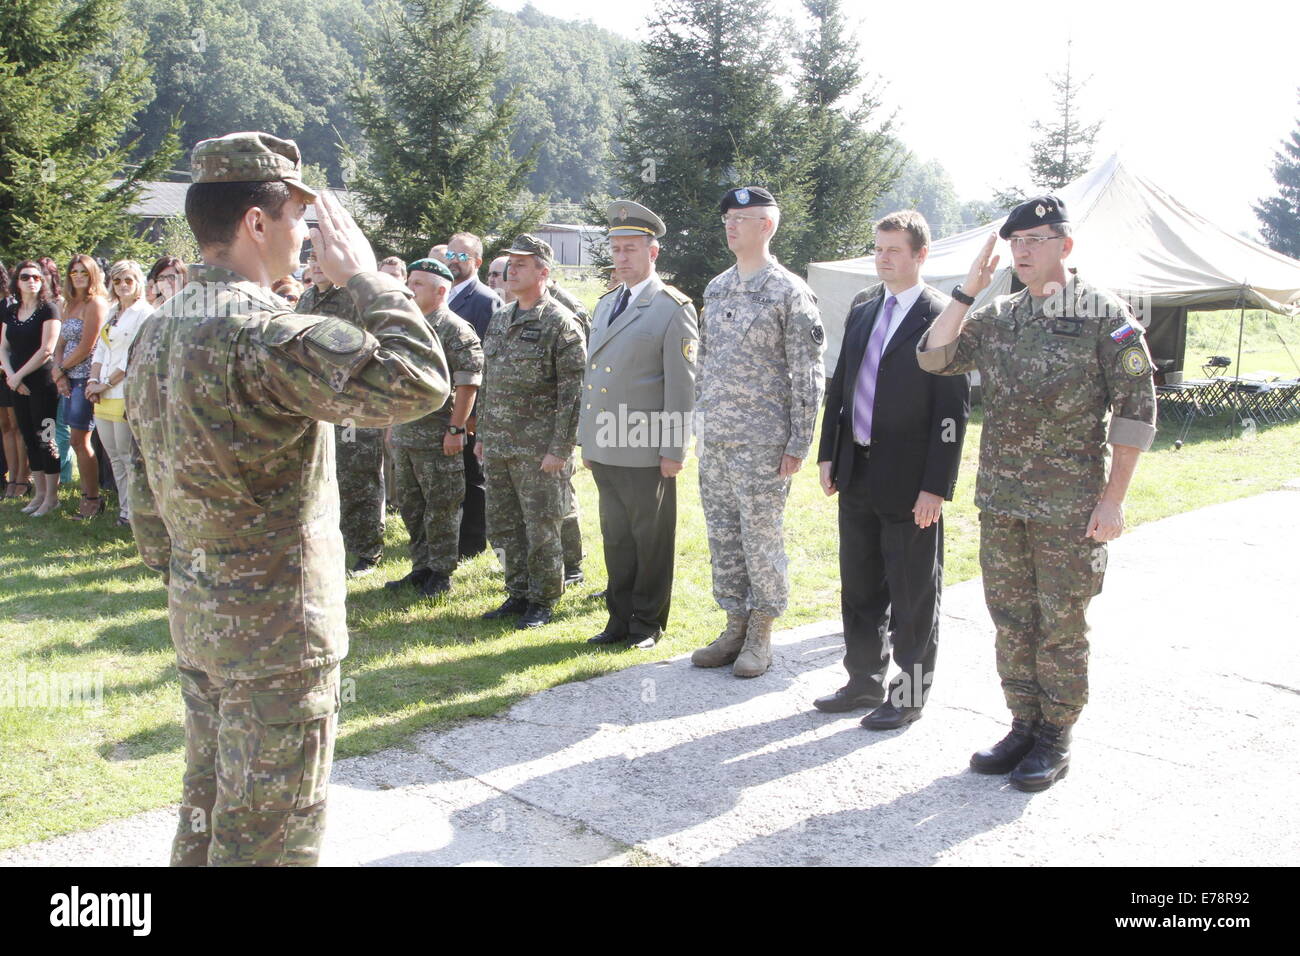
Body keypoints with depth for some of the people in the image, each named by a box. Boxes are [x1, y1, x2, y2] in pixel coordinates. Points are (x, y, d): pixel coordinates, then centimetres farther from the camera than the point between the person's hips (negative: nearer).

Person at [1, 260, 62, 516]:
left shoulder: (49, 309, -6)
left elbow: (46, 350, -13)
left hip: (43, 385, -6)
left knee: (45, 439, -3)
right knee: (29, 439, 10)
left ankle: (52, 496, 5)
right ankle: (40, 492, 19)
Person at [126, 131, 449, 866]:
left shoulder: (158, 332, 7)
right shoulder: (264, 334, -23)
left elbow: (147, 483, 13)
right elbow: (420, 381, -32)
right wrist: (366, 277, -18)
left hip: (197, 614, 9)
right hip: (279, 629, -9)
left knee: (209, 808, 23)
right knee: (269, 833, 6)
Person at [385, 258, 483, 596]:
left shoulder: (456, 330, -11)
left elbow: (468, 384, -15)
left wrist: (455, 429, -18)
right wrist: (392, 423, 17)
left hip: (438, 438, -8)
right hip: (404, 435, 8)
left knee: (441, 507, 2)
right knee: (410, 504, 14)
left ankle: (441, 572, 13)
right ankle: (421, 567, 26)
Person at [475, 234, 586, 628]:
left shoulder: (561, 323, -9)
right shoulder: (498, 319, 13)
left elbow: (573, 391, -13)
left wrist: (559, 448, -17)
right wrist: (481, 434, 15)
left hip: (538, 448, -7)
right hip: (497, 446, 7)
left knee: (541, 529, 2)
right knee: (503, 526, 13)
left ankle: (543, 601, 16)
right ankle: (518, 594, 27)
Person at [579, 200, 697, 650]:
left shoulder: (674, 308, -7)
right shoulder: (605, 304, 16)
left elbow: (682, 384, -10)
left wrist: (673, 450, -13)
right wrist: (587, 440, 16)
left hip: (646, 452, -7)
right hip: (604, 447, 7)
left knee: (651, 541, 5)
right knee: (616, 538, 14)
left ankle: (648, 624, 18)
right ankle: (620, 619, 26)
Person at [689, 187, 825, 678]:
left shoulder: (790, 292, -8)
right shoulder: (716, 288, 12)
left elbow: (808, 375, -9)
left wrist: (798, 444, -12)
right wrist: (700, 425, 15)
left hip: (762, 443, -6)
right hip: (713, 439, 7)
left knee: (761, 538, 2)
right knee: (722, 537, 12)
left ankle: (761, 636, 16)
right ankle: (735, 627, 24)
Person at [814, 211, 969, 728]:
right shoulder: (861, 314, 12)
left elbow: (954, 408, -14)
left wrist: (936, 487, -18)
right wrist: (828, 454, 10)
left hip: (909, 481, -7)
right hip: (857, 474, 7)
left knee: (913, 593, 6)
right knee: (859, 586, 17)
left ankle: (910, 693, 20)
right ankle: (865, 680, 32)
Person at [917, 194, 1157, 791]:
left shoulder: (1105, 315, -6)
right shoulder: (996, 318, 9)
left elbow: (1135, 410, -7)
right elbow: (933, 358, 0)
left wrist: (1113, 498, -11)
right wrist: (968, 290, -4)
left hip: (1071, 506, -5)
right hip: (1000, 501, 5)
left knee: (1062, 626, 5)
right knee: (1011, 620, 13)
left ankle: (1055, 740, 20)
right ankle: (1023, 725, 27)